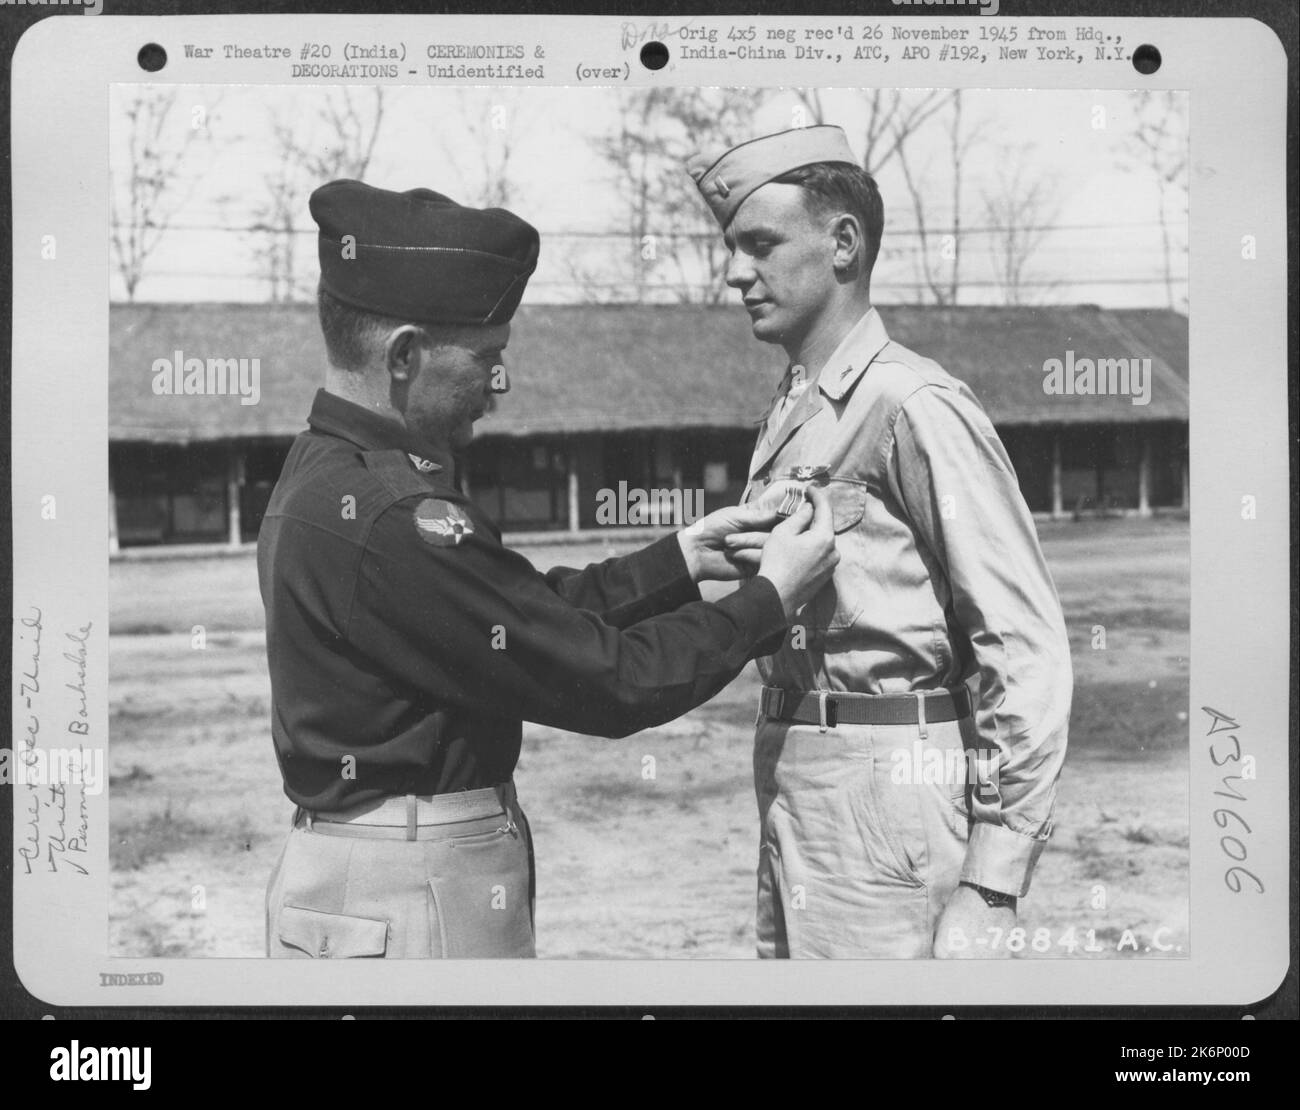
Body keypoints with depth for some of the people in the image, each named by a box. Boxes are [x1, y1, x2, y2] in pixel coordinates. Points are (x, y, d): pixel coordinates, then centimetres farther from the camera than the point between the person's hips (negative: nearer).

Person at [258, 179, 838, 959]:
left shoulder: (325, 475, 9)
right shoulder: (386, 519, -23)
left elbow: (536, 613, 13)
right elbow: (602, 680, -19)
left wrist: (682, 558, 10)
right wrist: (770, 599, -7)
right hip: (406, 912, -10)